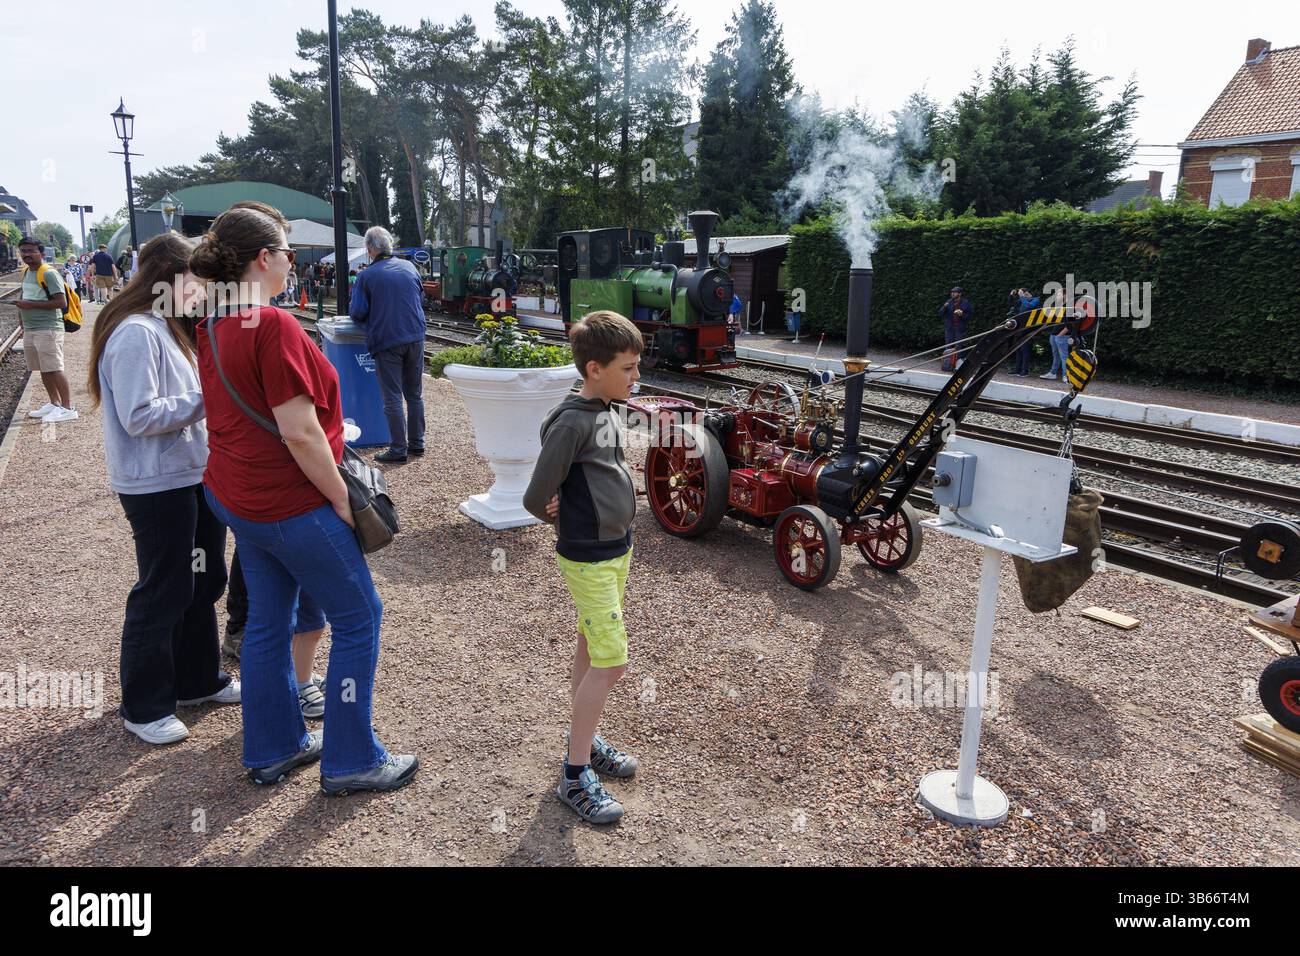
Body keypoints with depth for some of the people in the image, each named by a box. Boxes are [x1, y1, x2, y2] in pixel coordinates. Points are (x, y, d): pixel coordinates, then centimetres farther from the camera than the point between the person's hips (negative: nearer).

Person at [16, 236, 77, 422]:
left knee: (54, 369, -8)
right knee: (43, 370, 13)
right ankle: (54, 403, 23)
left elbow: (61, 302, -19)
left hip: (47, 330, -9)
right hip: (29, 330, 9)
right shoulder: (25, 272, 14)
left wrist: (31, 305, -20)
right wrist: (22, 315, 13)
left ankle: (68, 409, -4)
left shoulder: (49, 273, -13)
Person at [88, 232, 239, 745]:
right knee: (163, 593, 2)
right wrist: (205, 398, -19)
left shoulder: (164, 328, 13)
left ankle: (198, 679, 34)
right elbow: (140, 416, -23)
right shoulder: (135, 334, -18)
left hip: (190, 476, 10)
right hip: (157, 485, -10)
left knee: (203, 580, 18)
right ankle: (144, 707, 19)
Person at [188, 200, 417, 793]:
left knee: (267, 621, 19)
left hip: (237, 497, 9)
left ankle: (272, 749, 33)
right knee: (358, 618, 4)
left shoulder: (213, 326, 7)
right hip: (290, 504, -9)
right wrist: (341, 500, -15)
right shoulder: (274, 326, -21)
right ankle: (351, 761, 14)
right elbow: (300, 433, -24)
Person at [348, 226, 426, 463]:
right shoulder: (410, 267, 7)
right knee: (415, 394, 13)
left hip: (387, 341, -4)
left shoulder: (366, 276, -7)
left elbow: (357, 313, -8)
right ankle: (416, 443, 20)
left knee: (393, 398, 0)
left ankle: (398, 450, 2)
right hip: (415, 337, 5)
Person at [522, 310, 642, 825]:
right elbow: (536, 499, -18)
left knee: (590, 648, 19)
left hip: (616, 549, 8)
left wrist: (576, 509, 4)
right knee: (610, 662, -5)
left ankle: (583, 737, 36)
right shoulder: (571, 422, -22)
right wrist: (566, 520, 0)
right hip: (589, 559, -8)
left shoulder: (604, 412, 5)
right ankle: (575, 776, 8)